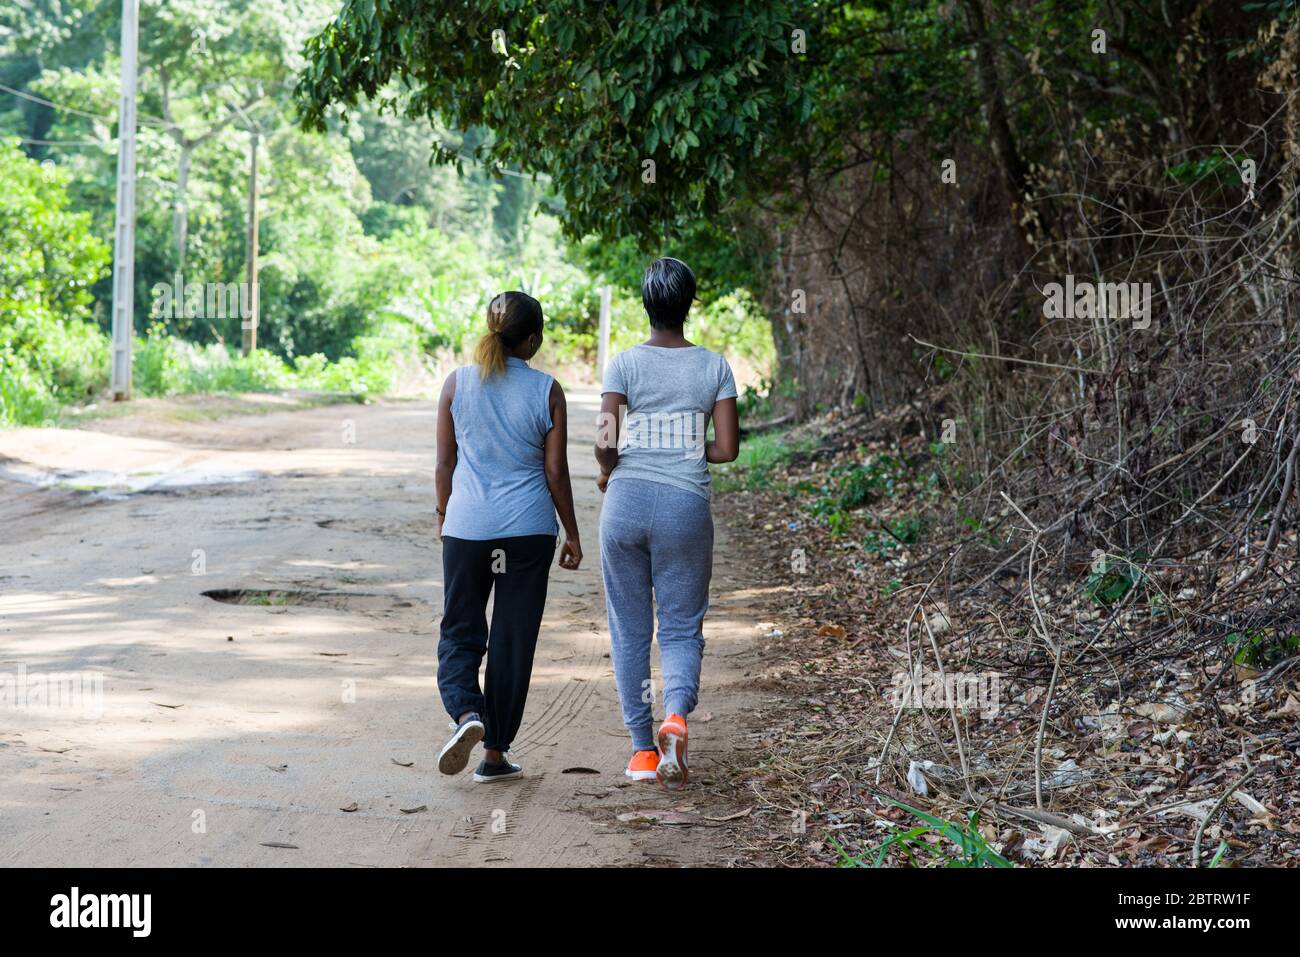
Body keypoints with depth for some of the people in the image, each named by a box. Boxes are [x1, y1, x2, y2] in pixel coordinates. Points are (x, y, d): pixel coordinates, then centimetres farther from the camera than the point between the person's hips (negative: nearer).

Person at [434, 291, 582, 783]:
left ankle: (466, 713, -16)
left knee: (460, 631, 11)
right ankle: (495, 752, 13)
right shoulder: (547, 391, -5)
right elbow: (556, 472, -2)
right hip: (528, 529, -1)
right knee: (513, 638, 8)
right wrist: (571, 534, 8)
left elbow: (444, 463, 3)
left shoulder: (458, 383, -1)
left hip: (467, 526, 1)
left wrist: (443, 515, 19)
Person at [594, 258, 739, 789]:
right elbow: (727, 448, -1)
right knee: (682, 626, 9)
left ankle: (643, 749, 13)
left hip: (626, 501, 0)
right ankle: (676, 714, -19)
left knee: (629, 629, 11)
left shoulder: (624, 364, -3)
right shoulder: (714, 367, 1)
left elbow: (605, 441, -10)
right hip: (686, 505, 0)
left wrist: (606, 472, 11)